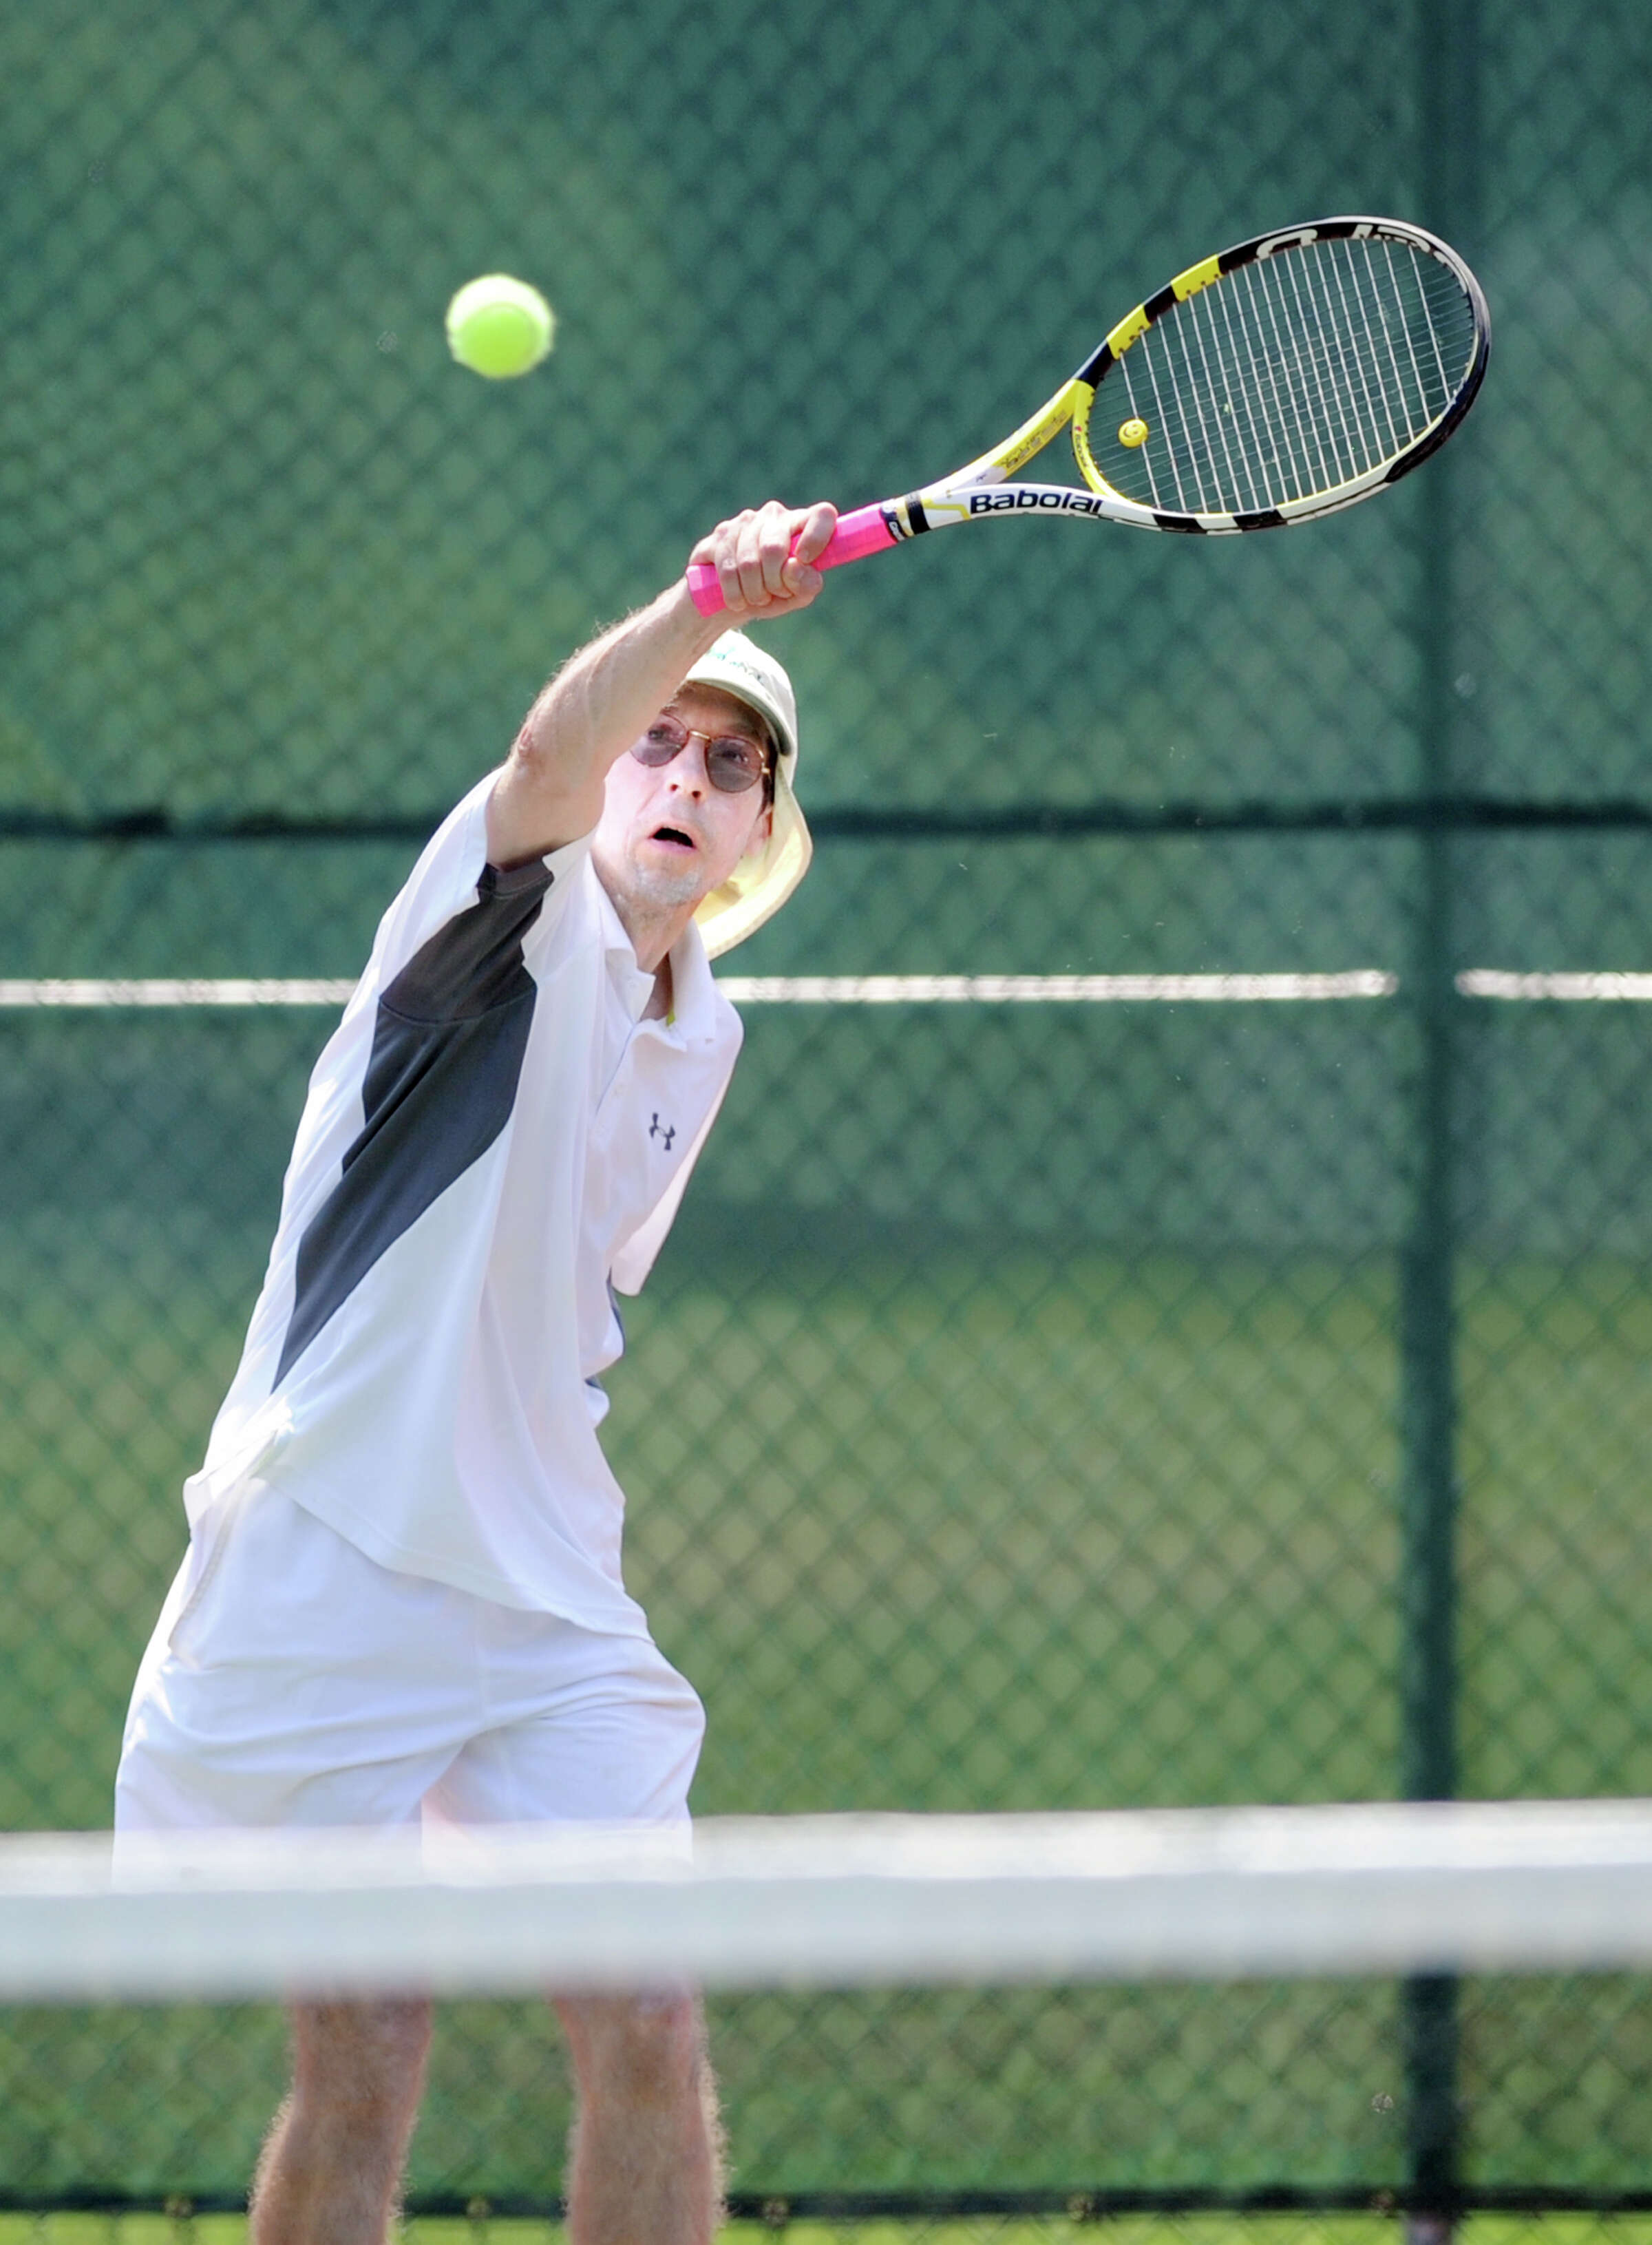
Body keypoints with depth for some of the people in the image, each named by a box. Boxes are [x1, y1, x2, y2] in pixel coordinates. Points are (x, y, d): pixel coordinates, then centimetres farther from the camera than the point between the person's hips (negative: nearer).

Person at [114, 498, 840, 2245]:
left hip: (549, 1607, 6)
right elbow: (550, 765, -30)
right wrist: (704, 607, -47)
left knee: (647, 2038, -7)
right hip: (332, 1567, -6)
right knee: (360, 2070, -5)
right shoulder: (526, 911, -5)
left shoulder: (699, 1039, 14)